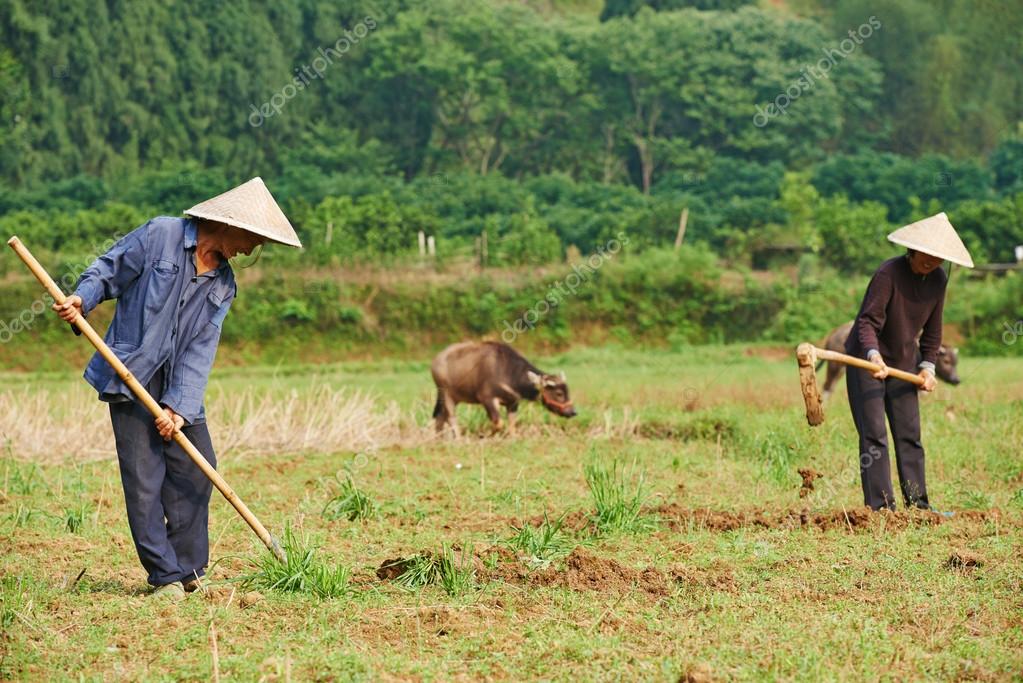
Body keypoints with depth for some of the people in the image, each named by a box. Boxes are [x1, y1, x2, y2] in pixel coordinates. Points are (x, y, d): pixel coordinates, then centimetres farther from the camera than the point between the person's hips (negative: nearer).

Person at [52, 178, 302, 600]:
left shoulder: (222, 285, 8)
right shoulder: (160, 235, -7)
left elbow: (200, 350, -1)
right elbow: (108, 272, -4)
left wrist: (179, 406, -11)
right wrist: (81, 299, -24)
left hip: (178, 386, 6)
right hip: (130, 377, -6)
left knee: (195, 470, 5)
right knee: (144, 478, -6)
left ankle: (186, 568, 19)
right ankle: (165, 576, 1)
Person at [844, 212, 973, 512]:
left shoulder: (938, 279, -1)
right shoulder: (888, 273, -22)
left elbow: (932, 329, 11)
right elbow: (868, 320, -28)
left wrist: (928, 366, 5)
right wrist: (874, 355, -43)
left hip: (903, 363, 6)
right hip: (866, 361, -6)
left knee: (909, 434, 6)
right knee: (874, 435, -10)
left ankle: (918, 503, 10)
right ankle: (880, 506, -10)